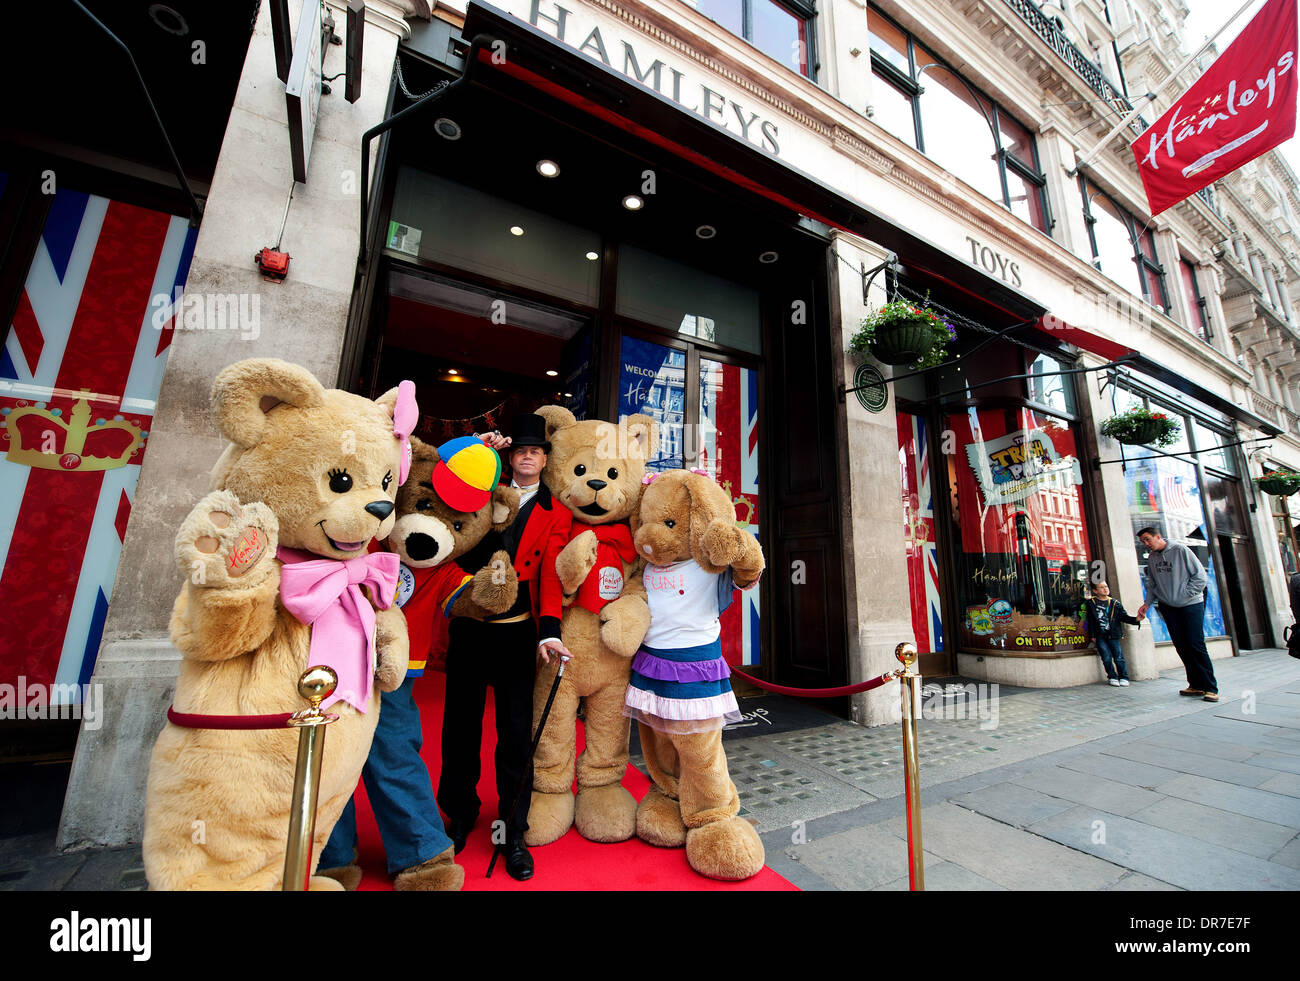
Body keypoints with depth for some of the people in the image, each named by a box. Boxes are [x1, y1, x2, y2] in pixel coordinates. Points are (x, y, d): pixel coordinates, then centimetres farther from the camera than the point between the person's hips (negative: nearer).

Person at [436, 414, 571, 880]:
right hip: (468, 626, 2)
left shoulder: (556, 513, 3)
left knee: (516, 729, 6)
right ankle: (460, 814, 37)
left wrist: (549, 630, -17)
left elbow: (552, 572, -5)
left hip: (516, 631, -2)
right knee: (461, 722, 14)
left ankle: (512, 830, 25)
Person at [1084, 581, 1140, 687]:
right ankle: (1113, 677, 8)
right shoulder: (1091, 603, 2)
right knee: (1107, 657, -6)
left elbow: (1124, 616, 1)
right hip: (1100, 636, -1)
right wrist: (1092, 635, 3)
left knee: (1118, 657, -4)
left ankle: (1123, 677, 12)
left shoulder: (1115, 603, 6)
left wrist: (1136, 619, -19)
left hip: (1113, 635, 1)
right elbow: (1090, 621, 5)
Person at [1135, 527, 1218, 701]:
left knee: (1196, 644, -8)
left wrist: (1185, 594, -13)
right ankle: (1196, 685, 11)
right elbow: (1152, 585, 15)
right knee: (1181, 646, 3)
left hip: (1191, 604, -5)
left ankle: (1210, 688, 1)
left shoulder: (1180, 550, -9)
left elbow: (1201, 575, -9)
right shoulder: (1151, 558, 7)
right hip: (1168, 607, 5)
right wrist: (1147, 603, 5)